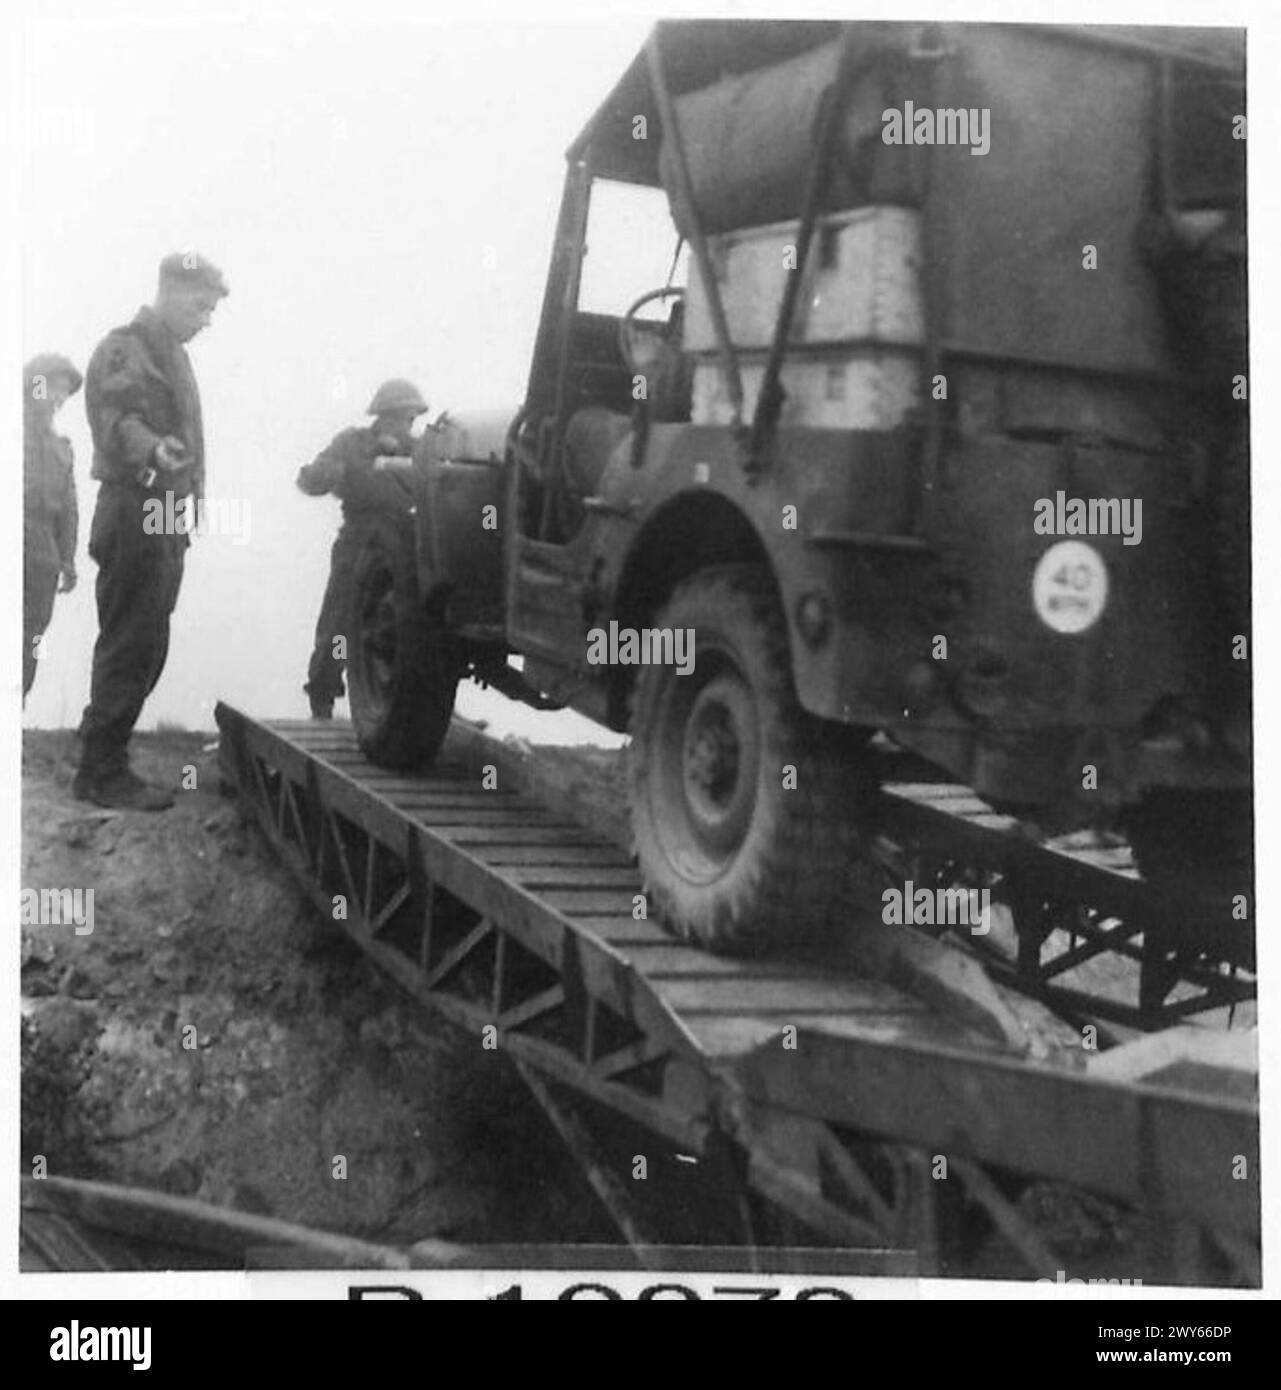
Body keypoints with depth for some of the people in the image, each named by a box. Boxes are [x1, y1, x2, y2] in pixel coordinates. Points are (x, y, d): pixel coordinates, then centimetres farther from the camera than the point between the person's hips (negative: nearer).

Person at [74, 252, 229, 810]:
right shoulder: (123, 350, -11)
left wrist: (187, 498, 29)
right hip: (134, 514, -10)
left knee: (145, 649, 13)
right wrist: (152, 450, -48)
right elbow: (119, 419, -29)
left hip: (166, 518, 10)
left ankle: (103, 762, 22)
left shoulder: (173, 355, 20)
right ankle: (102, 772, -3)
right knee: (129, 647, -9)